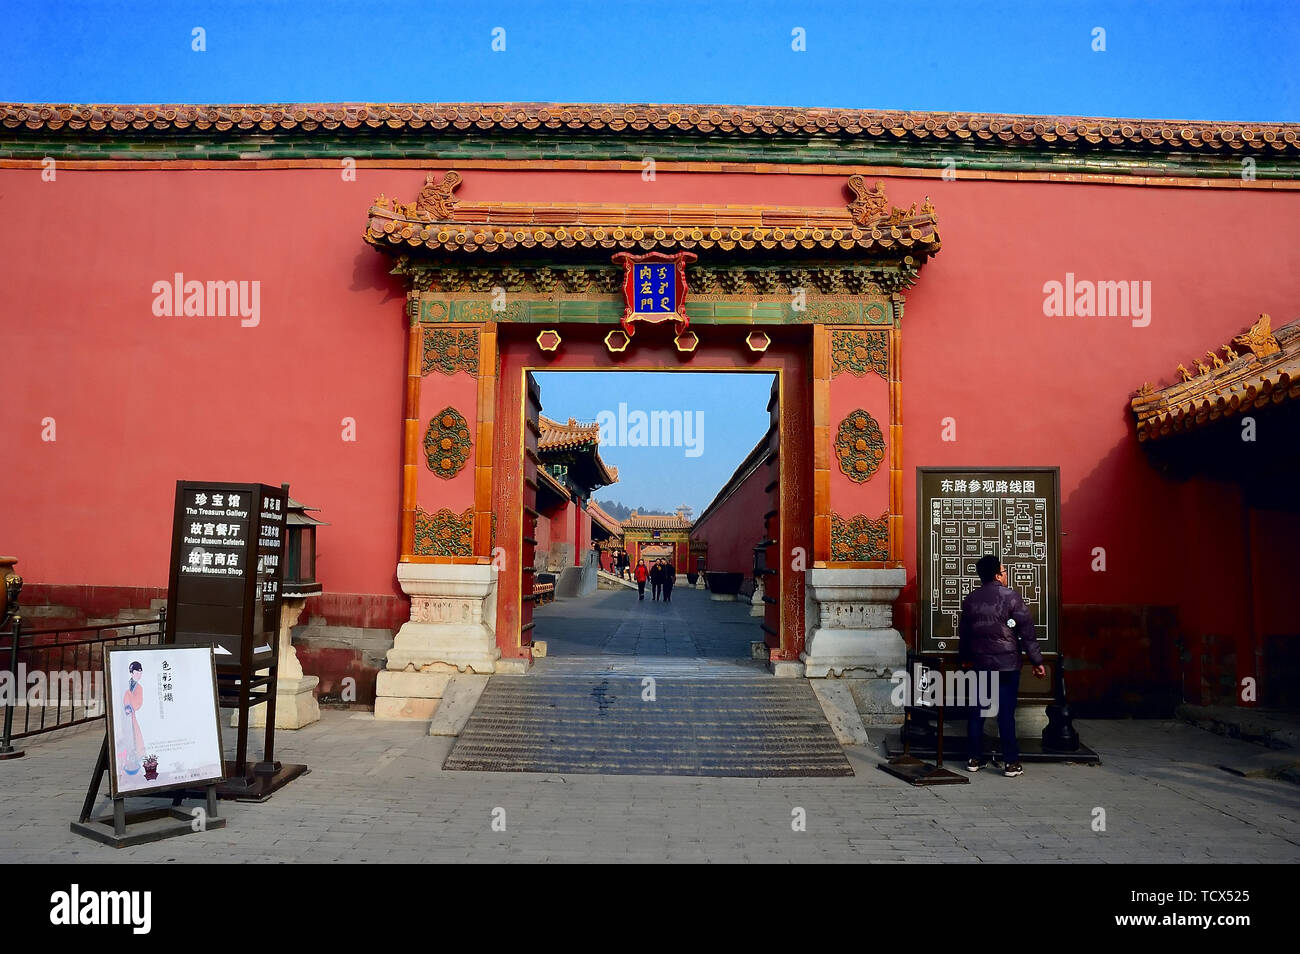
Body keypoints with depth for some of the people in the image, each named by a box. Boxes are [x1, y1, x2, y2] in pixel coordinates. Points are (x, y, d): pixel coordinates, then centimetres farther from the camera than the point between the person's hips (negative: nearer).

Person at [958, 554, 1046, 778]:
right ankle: (1011, 763, 6)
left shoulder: (970, 599, 6)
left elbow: (963, 632, 16)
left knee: (976, 711, 9)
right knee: (1006, 713, 0)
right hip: (1007, 665, -4)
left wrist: (964, 658, 30)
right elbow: (1027, 632, -9)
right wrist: (1037, 661, -2)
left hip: (980, 665, 4)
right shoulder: (1011, 597, -10)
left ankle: (974, 759, 15)